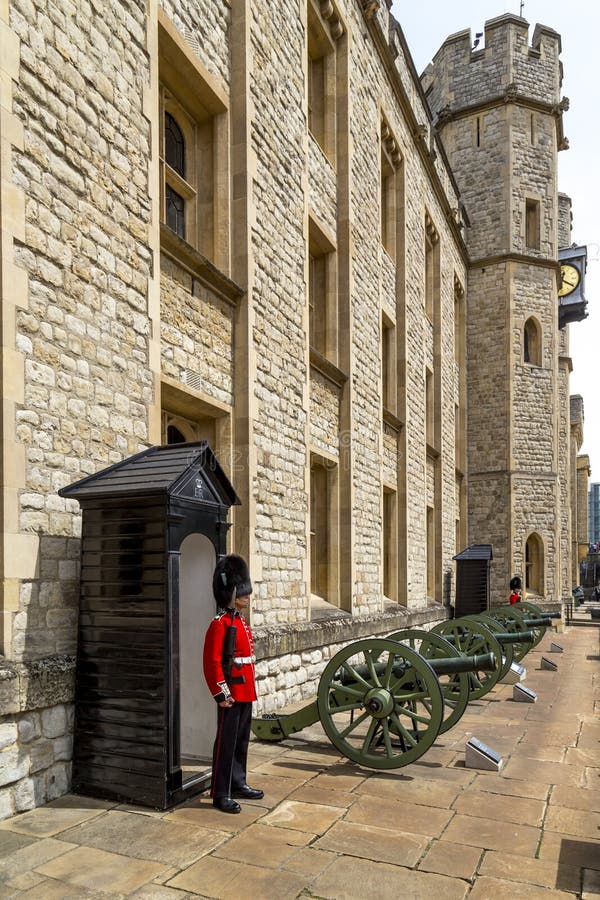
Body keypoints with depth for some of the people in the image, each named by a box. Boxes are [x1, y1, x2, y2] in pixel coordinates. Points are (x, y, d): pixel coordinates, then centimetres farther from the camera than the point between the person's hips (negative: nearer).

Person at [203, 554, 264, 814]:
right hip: (232, 693, -9)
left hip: (246, 693, 9)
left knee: (242, 740, 17)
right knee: (226, 743, 0)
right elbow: (212, 662, -19)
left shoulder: (242, 622, 12)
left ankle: (238, 784, 30)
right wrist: (221, 694, -20)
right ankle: (221, 794, 9)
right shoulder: (220, 624, -16)